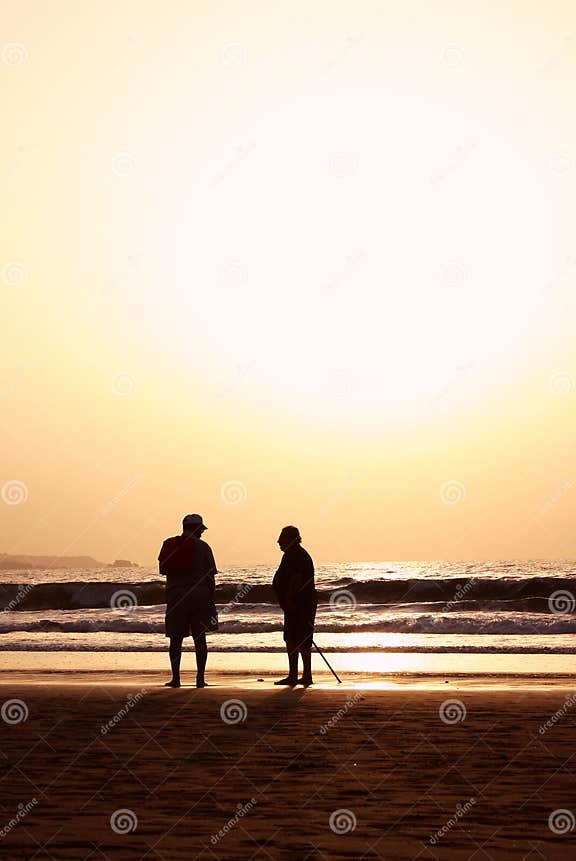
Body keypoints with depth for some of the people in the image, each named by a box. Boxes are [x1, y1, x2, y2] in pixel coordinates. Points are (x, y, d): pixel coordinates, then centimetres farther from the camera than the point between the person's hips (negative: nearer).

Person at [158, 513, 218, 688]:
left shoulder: (169, 545, 6)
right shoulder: (202, 547, -2)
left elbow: (163, 570, 12)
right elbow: (210, 576, -3)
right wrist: (211, 599, 5)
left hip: (175, 595, 2)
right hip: (199, 595, -2)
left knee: (176, 638, 5)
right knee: (199, 638, 4)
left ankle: (175, 678, 2)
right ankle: (200, 677, 3)